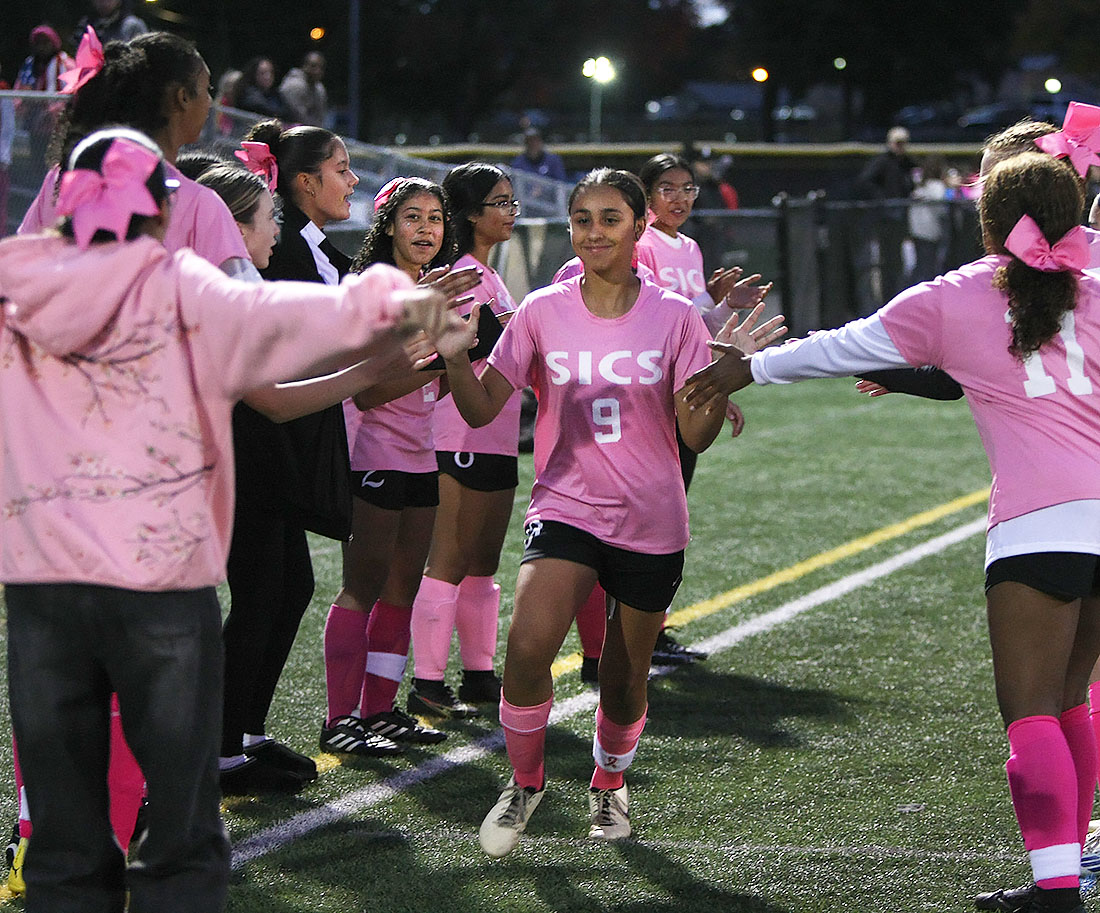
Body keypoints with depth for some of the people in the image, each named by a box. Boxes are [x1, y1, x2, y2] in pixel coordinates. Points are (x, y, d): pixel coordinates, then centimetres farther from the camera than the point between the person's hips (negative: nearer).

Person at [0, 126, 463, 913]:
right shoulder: (179, 290, -3)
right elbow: (273, 316, -17)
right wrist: (388, 304, -24)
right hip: (163, 586, -3)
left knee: (65, 847, 9)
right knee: (184, 845, 6)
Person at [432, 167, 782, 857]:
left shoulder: (673, 316, -2)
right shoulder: (544, 312, 0)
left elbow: (697, 434, -4)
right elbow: (482, 409, 0)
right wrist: (455, 355, -18)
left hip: (651, 524, 0)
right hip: (565, 509, 0)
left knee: (624, 681, 8)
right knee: (528, 644, -24)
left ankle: (609, 786, 40)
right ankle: (525, 783, 1)